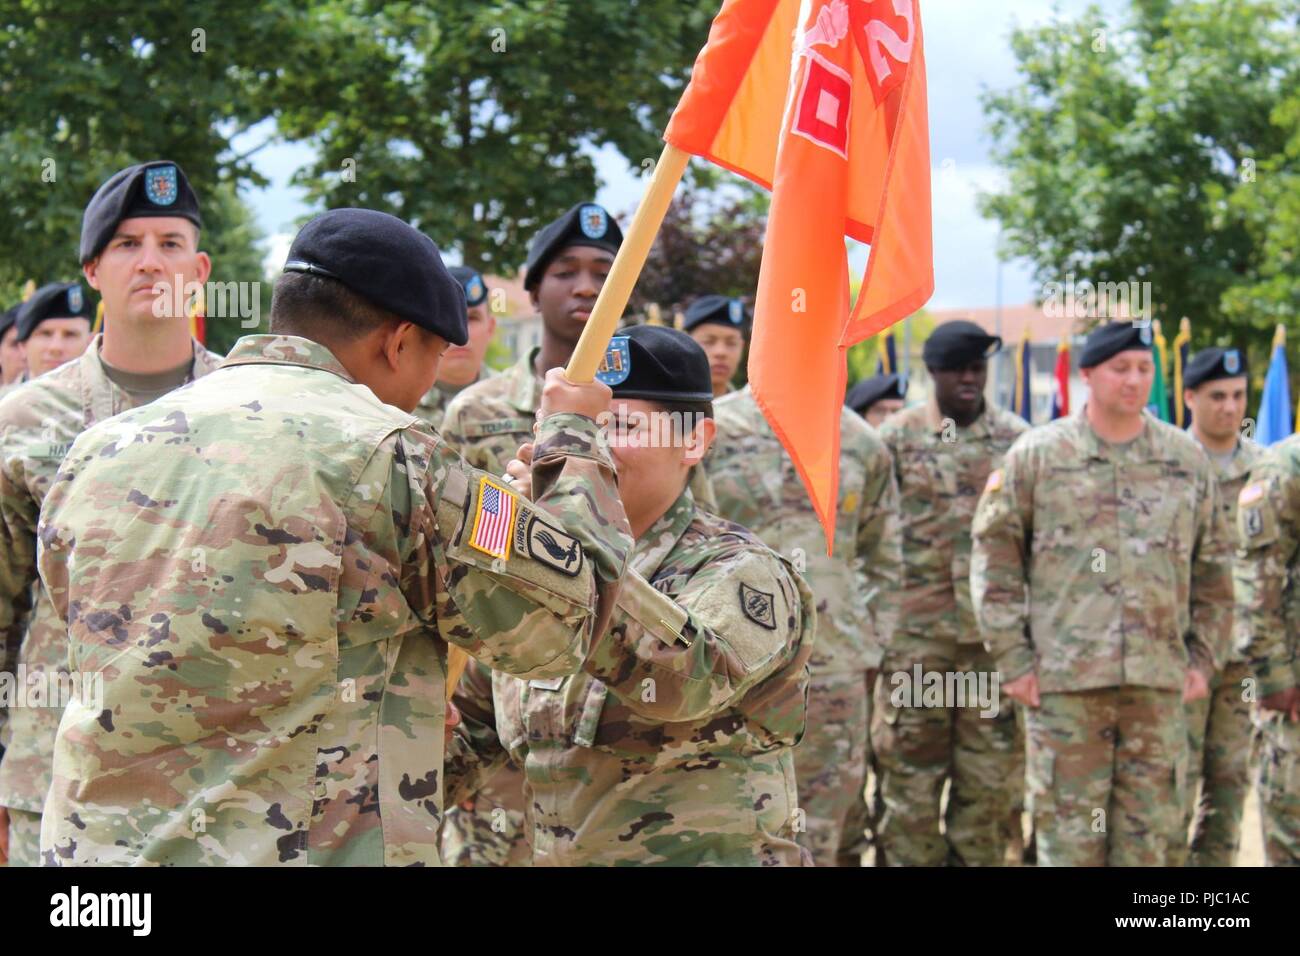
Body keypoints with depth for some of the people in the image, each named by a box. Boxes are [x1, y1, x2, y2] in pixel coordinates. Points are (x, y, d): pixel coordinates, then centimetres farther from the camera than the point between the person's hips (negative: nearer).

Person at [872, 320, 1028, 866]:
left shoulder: (1017, 440, 8)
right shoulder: (896, 438, 4)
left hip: (995, 634, 1)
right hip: (916, 635, -1)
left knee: (990, 779, 5)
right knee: (909, 775, 1)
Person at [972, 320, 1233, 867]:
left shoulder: (1187, 460, 11)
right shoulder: (1037, 455, 2)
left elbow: (1213, 570, 16)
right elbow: (995, 558, 1)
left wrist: (1205, 658, 9)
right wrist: (1012, 659, -4)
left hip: (1160, 681, 3)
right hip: (1066, 678, -2)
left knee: (1151, 832, 6)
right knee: (1068, 832, 1)